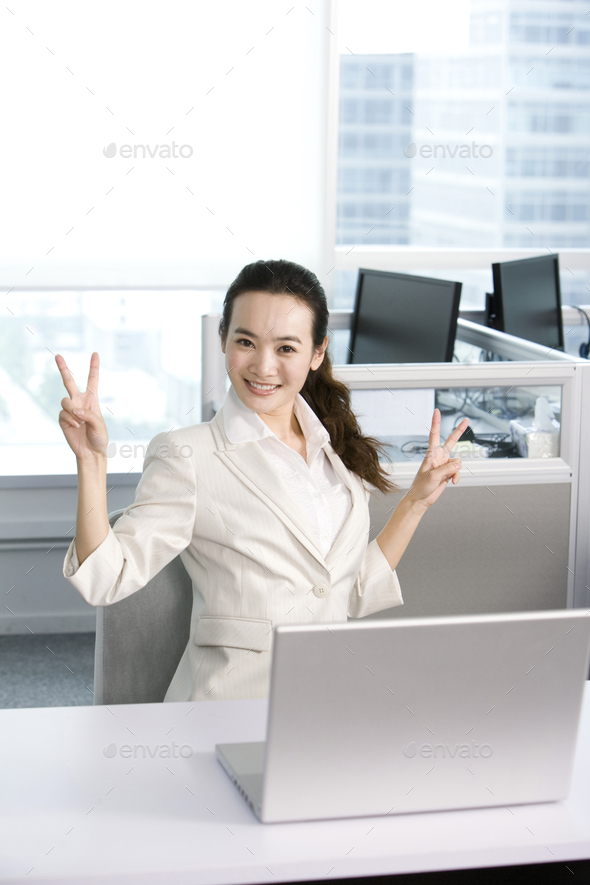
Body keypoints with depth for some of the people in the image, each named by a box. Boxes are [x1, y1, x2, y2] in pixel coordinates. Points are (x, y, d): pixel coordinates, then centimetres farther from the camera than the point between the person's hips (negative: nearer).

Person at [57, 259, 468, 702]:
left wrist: (418, 500, 18)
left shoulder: (339, 450, 14)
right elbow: (106, 579, -12)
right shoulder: (186, 455, -3)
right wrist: (92, 461, -21)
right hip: (232, 704, -5)